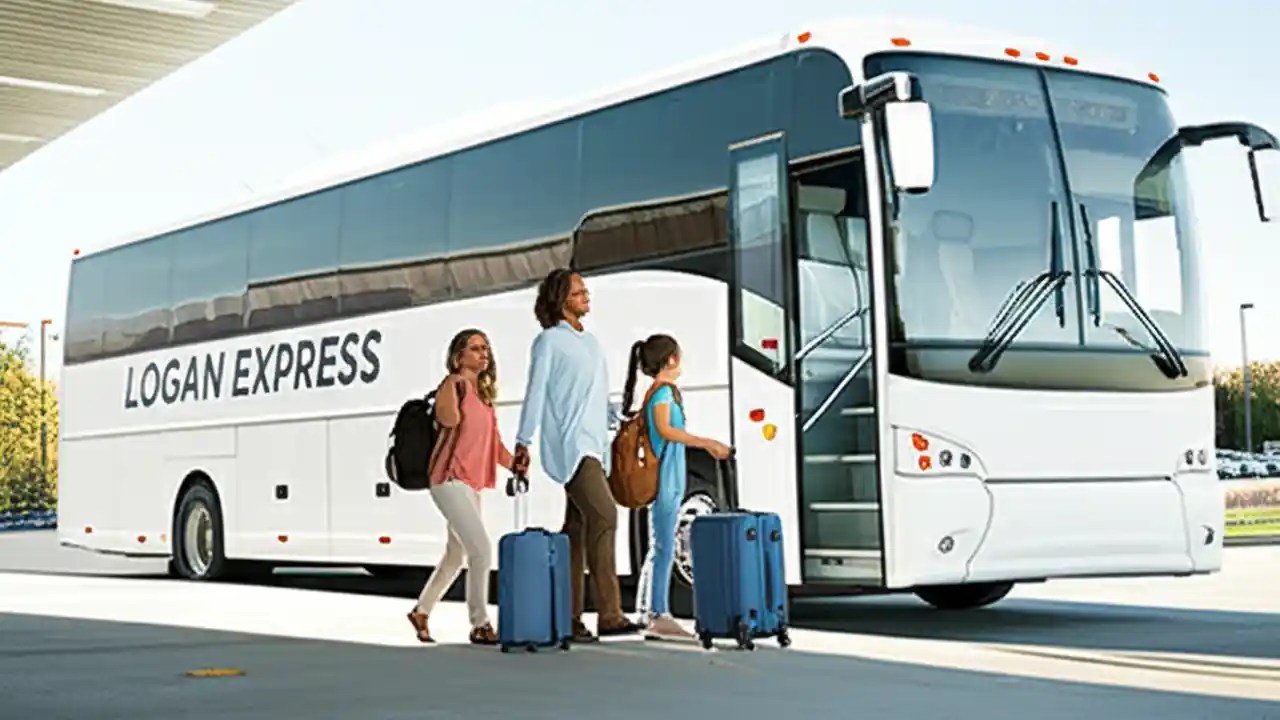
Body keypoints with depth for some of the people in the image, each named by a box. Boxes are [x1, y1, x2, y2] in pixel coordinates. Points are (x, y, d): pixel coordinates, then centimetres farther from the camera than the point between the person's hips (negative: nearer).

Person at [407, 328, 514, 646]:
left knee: (456, 554, 16)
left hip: (472, 482, 9)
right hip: (450, 479, -9)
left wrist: (515, 464, 1)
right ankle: (480, 625, -11)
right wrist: (454, 381, -21)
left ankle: (421, 611, 31)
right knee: (481, 548, -16)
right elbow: (449, 419, -28)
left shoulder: (484, 393, 18)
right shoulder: (454, 384, -7)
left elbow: (494, 441, 17)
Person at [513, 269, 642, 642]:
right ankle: (609, 614, -22)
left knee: (577, 528, 7)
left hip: (593, 445, 8)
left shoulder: (591, 342, 20)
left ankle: (568, 616, 11)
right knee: (603, 514, -20)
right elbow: (535, 393, -5)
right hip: (568, 444, -8)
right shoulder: (549, 341, -2)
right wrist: (523, 443, -7)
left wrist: (607, 442, 18)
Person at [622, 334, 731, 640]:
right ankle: (659, 616, -9)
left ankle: (649, 615, 17)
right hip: (665, 480, -10)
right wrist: (705, 442, -26)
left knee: (660, 549, 13)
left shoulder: (665, 390, 17)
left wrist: (706, 445, 29)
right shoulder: (663, 391, -11)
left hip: (669, 481, 10)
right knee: (664, 549, -9)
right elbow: (664, 429, -24)